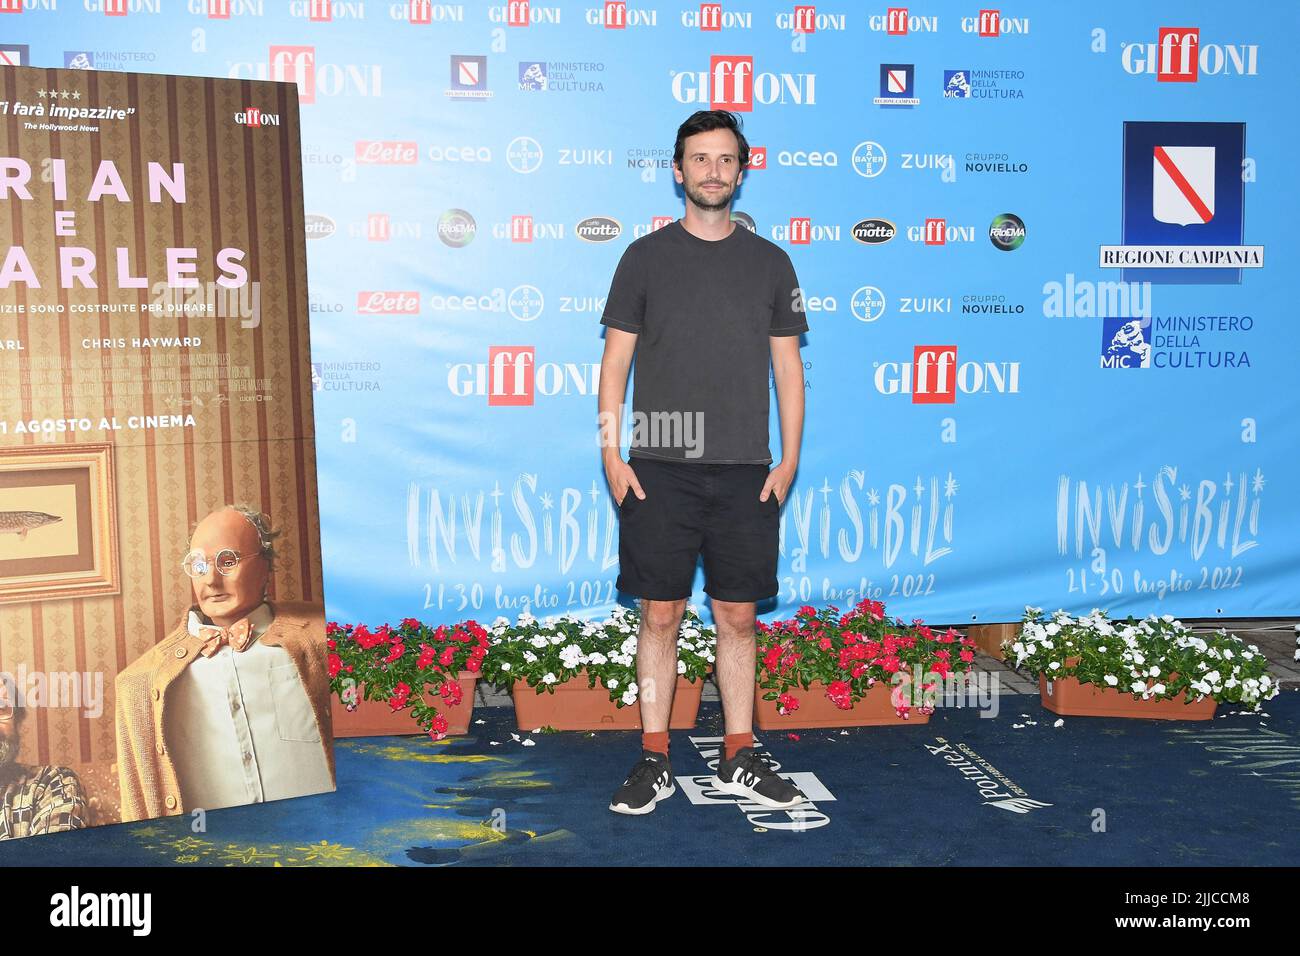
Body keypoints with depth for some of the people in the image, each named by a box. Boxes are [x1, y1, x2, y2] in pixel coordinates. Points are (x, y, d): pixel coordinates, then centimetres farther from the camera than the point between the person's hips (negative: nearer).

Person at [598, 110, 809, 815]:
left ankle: (739, 758, 20)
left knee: (738, 617, 7)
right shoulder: (646, 257, 6)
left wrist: (788, 460, 1)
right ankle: (654, 761, 14)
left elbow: (788, 368, 10)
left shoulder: (769, 262, 10)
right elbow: (615, 361, 5)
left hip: (745, 472, 2)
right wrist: (611, 452, -4)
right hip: (659, 468, -1)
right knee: (660, 616, 2)